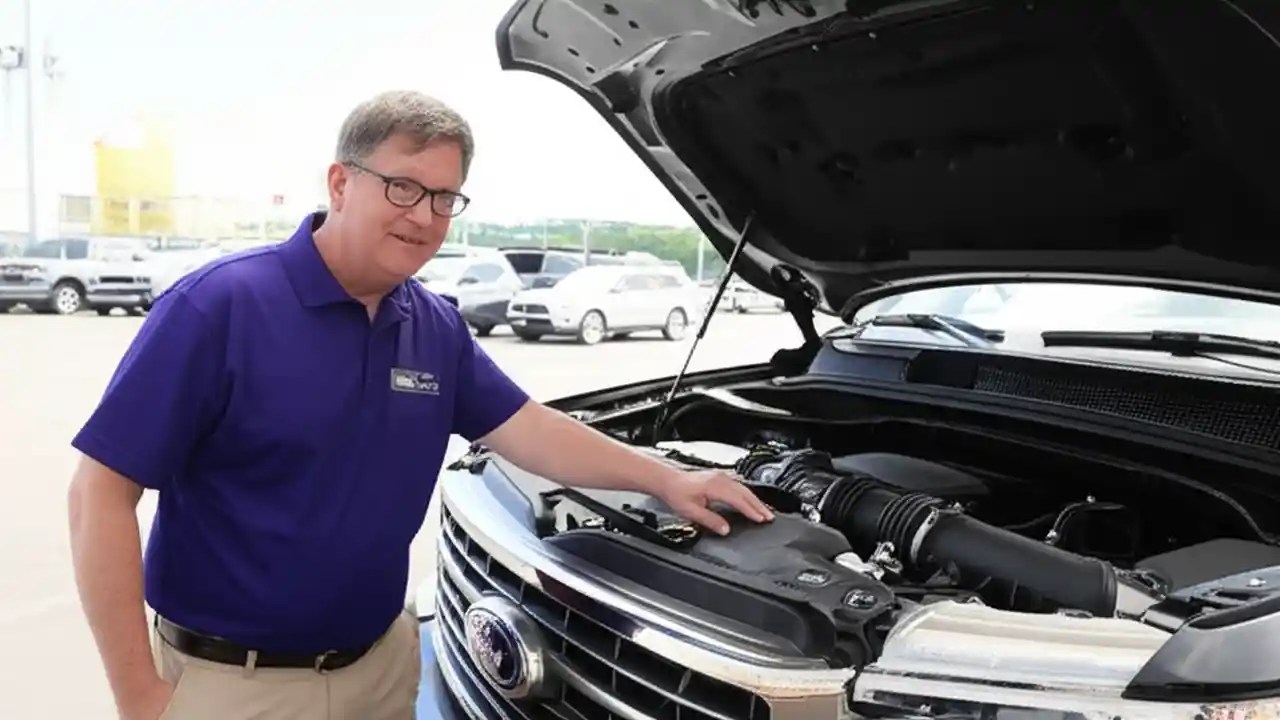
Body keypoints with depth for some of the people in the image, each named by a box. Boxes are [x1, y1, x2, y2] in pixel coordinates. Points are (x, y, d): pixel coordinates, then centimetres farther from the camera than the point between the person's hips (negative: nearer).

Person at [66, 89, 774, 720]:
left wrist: (667, 480, 3)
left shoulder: (438, 328, 1)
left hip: (383, 658, 6)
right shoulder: (220, 304, -18)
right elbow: (100, 492, -18)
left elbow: (524, 426, 9)